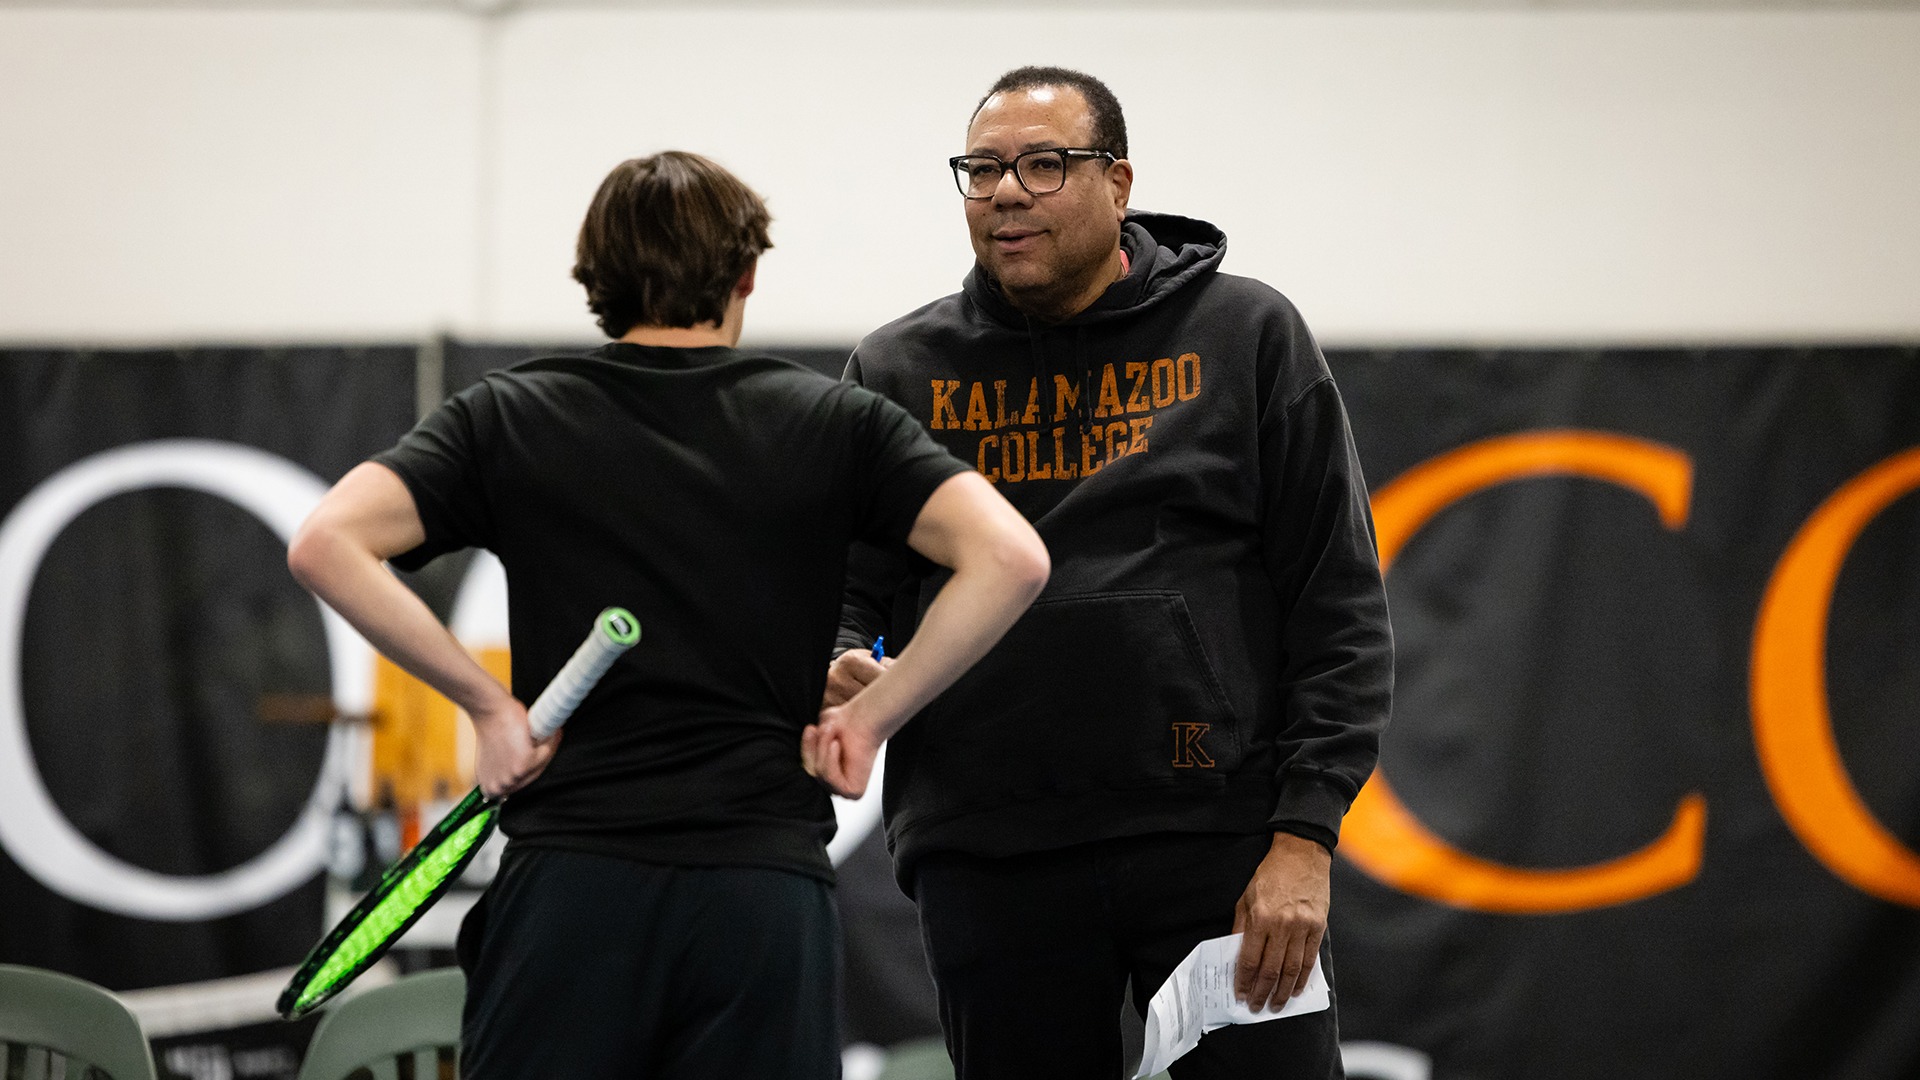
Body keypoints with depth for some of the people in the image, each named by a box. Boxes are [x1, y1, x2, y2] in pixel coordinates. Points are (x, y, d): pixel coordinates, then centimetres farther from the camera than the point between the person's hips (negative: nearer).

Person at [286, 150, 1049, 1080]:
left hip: (566, 885, 0)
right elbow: (1010, 558, -5)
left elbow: (325, 546, -5)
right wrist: (868, 716, 2)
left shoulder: (508, 419, 8)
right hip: (768, 889, 0)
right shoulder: (834, 425, 7)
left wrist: (487, 704, 1)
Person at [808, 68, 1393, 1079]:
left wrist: (1305, 834, -7)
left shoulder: (1248, 334, 4)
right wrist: (838, 672, -13)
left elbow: (1338, 604, 1)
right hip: (987, 859, 2)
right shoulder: (898, 370, 10)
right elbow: (833, 588, 12)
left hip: (1219, 833, -2)